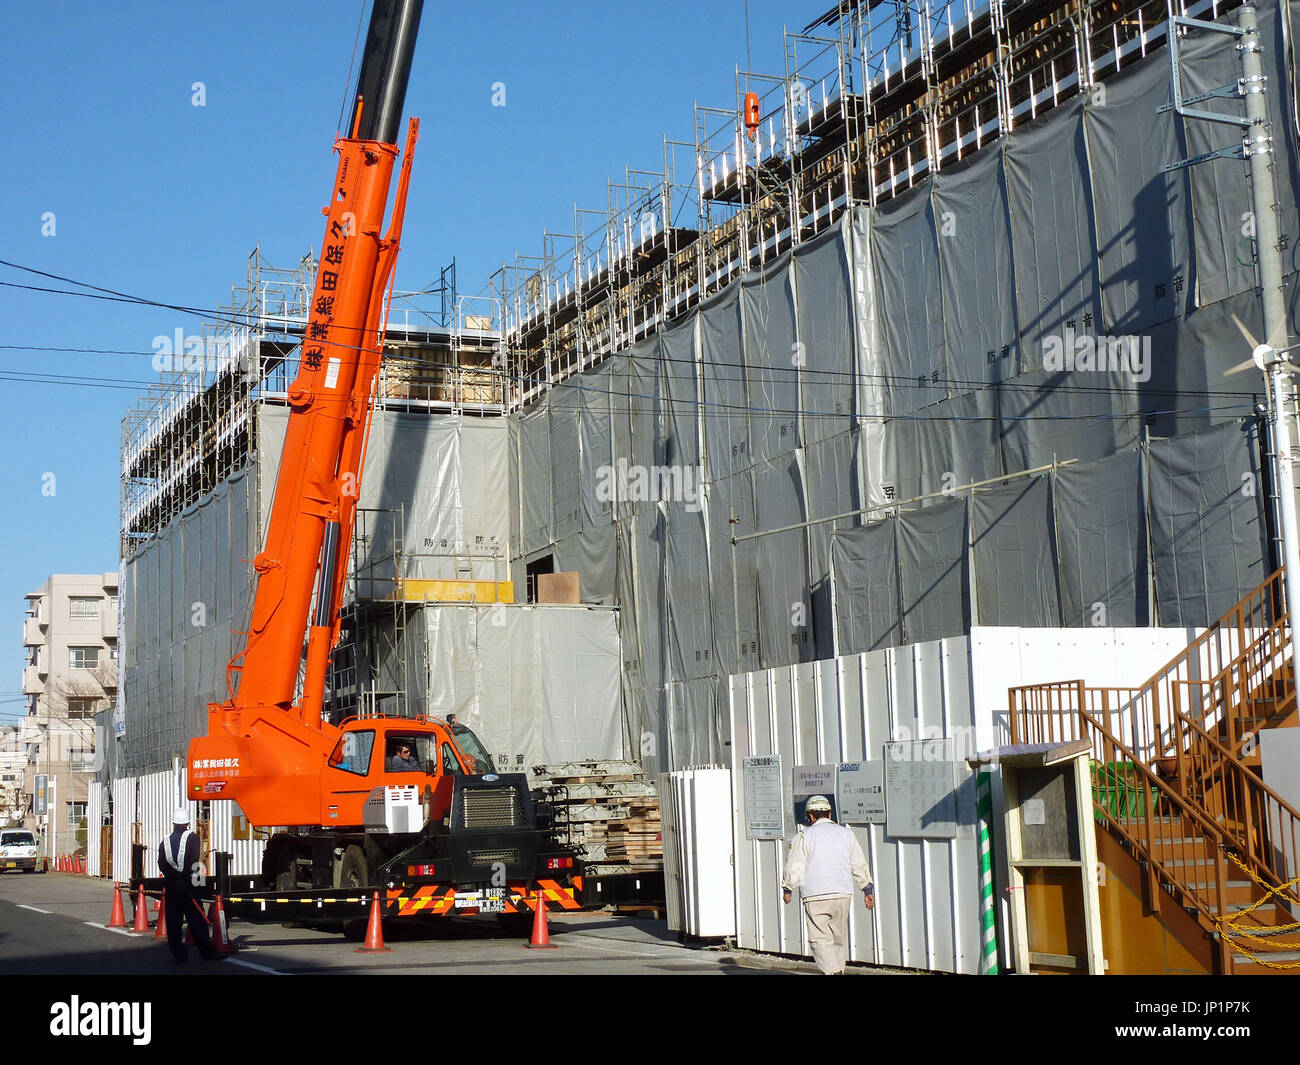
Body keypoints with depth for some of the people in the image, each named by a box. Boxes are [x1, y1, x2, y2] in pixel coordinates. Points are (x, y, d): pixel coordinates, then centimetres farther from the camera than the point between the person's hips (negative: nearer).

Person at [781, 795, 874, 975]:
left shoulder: (805, 836, -2)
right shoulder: (846, 834, 10)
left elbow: (794, 868, -3)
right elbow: (860, 866, 12)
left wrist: (787, 889, 11)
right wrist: (868, 890, 20)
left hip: (815, 898, -4)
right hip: (843, 895, 4)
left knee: (820, 940, -5)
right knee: (839, 939, 15)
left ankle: (833, 972, -25)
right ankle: (838, 970, 19)